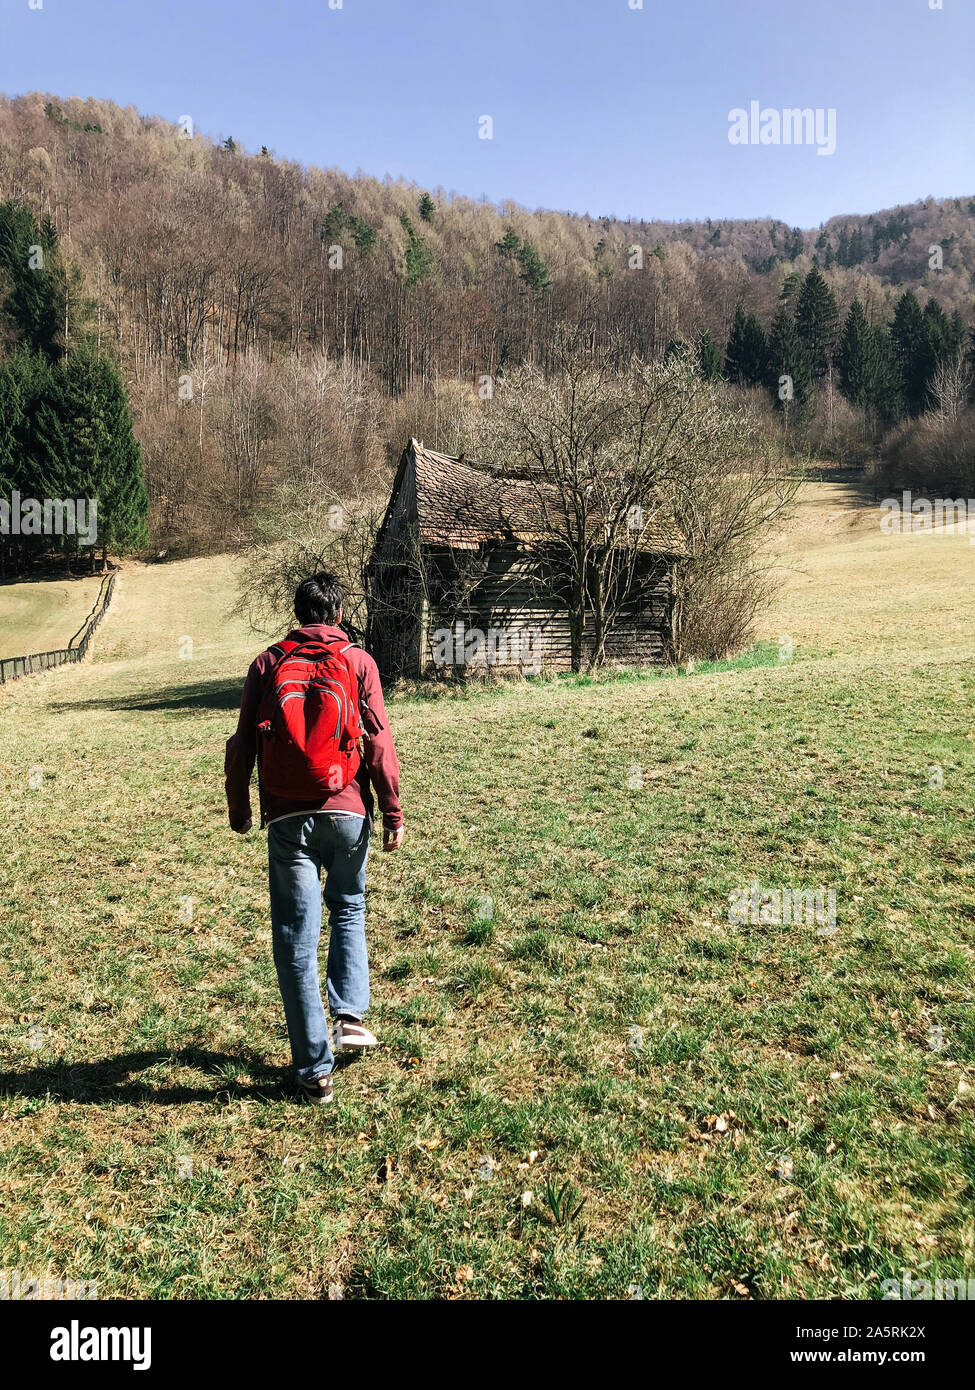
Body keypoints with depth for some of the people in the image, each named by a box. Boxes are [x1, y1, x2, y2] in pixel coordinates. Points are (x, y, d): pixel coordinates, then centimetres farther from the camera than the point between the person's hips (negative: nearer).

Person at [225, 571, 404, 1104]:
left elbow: (242, 744, 5)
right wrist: (393, 812, 2)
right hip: (347, 812, 0)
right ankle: (349, 1014, 13)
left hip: (287, 817, 0)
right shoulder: (358, 661, 1)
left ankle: (315, 1069, 9)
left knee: (296, 939, 6)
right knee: (349, 908, 26)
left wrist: (238, 807, 17)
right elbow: (379, 743, -4)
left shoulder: (267, 663, 5)